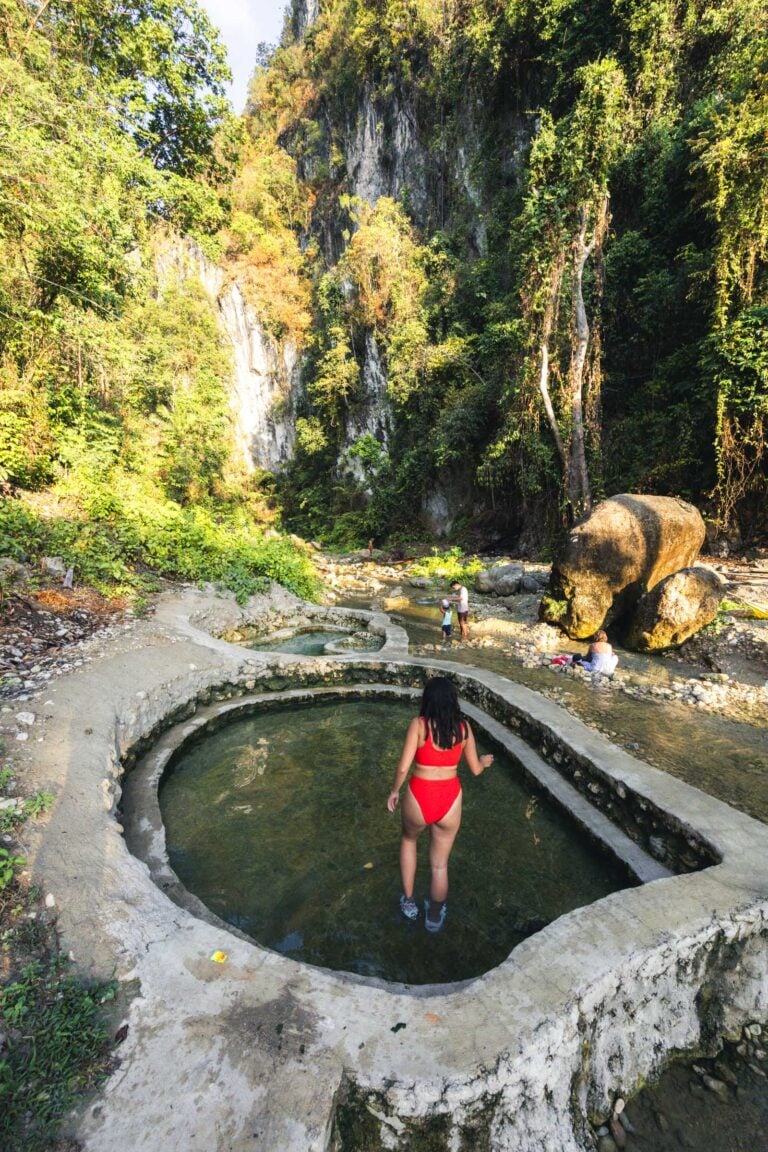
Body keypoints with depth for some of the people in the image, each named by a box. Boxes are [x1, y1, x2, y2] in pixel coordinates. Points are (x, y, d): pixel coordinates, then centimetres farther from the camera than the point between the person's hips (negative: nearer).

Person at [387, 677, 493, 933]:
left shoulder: (419, 724, -14)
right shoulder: (463, 727, -5)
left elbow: (403, 767, -17)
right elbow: (475, 769, 5)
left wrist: (394, 791, 2)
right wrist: (485, 762, 27)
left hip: (418, 799, -1)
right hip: (449, 801, 2)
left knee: (409, 839, 33)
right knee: (440, 865, 24)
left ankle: (408, 902, 42)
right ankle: (434, 917, 45)